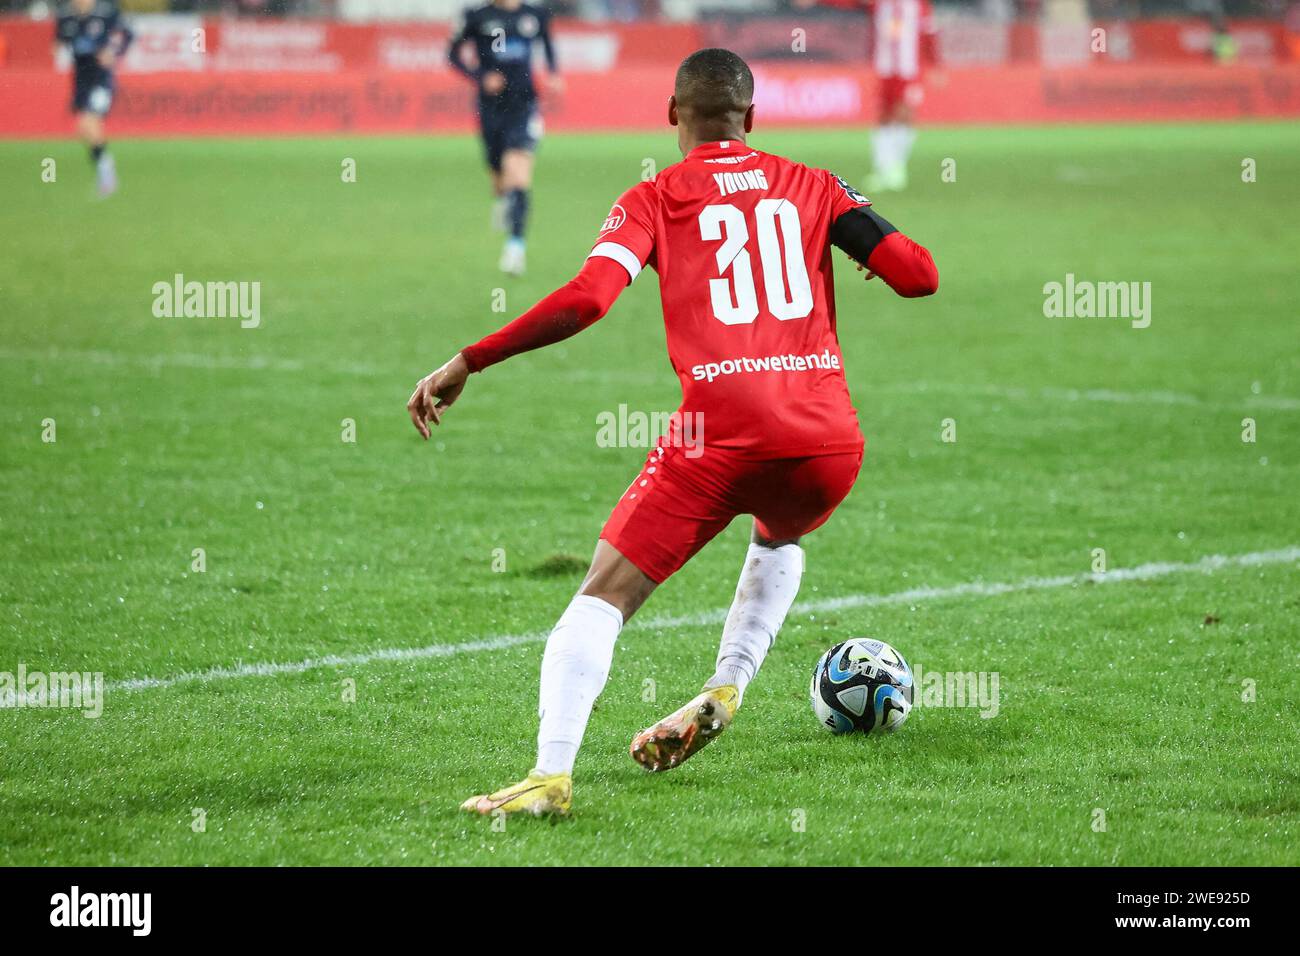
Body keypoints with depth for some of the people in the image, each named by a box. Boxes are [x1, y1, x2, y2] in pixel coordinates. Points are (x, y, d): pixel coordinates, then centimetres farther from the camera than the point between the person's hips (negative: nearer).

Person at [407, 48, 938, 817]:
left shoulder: (654, 200, 7)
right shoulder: (811, 185, 15)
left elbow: (587, 299, -8)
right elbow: (918, 274, 8)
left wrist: (465, 364, -5)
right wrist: (875, 260, 32)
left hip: (721, 434, -3)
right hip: (829, 435, 3)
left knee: (605, 595, 1)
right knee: (779, 539, 37)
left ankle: (551, 774, -17)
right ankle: (725, 693, 22)